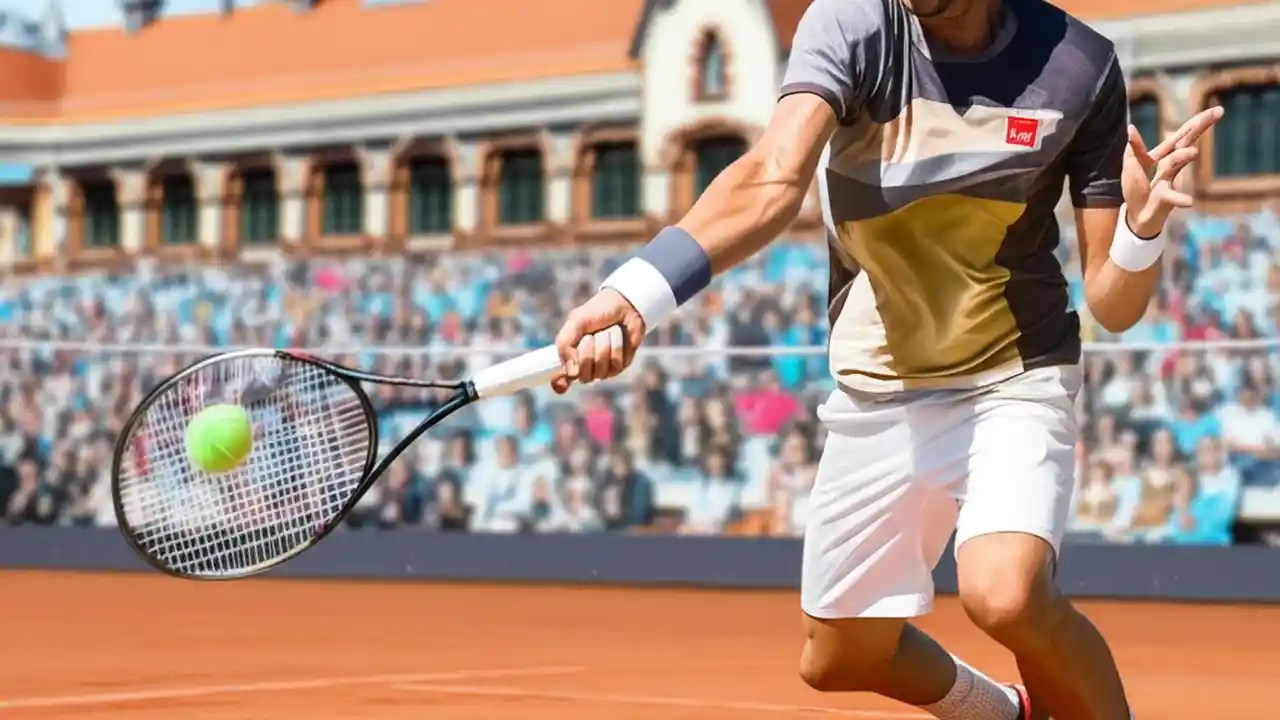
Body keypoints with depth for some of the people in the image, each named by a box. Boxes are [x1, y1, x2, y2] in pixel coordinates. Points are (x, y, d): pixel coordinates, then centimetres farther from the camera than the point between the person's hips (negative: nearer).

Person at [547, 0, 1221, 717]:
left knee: (1006, 595, -31)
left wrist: (1143, 228, -33)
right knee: (838, 660, 15)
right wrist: (635, 295, -52)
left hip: (1014, 383, -3)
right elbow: (772, 181, -35)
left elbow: (1113, 306, -10)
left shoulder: (1078, 65, -15)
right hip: (875, 397, 3)